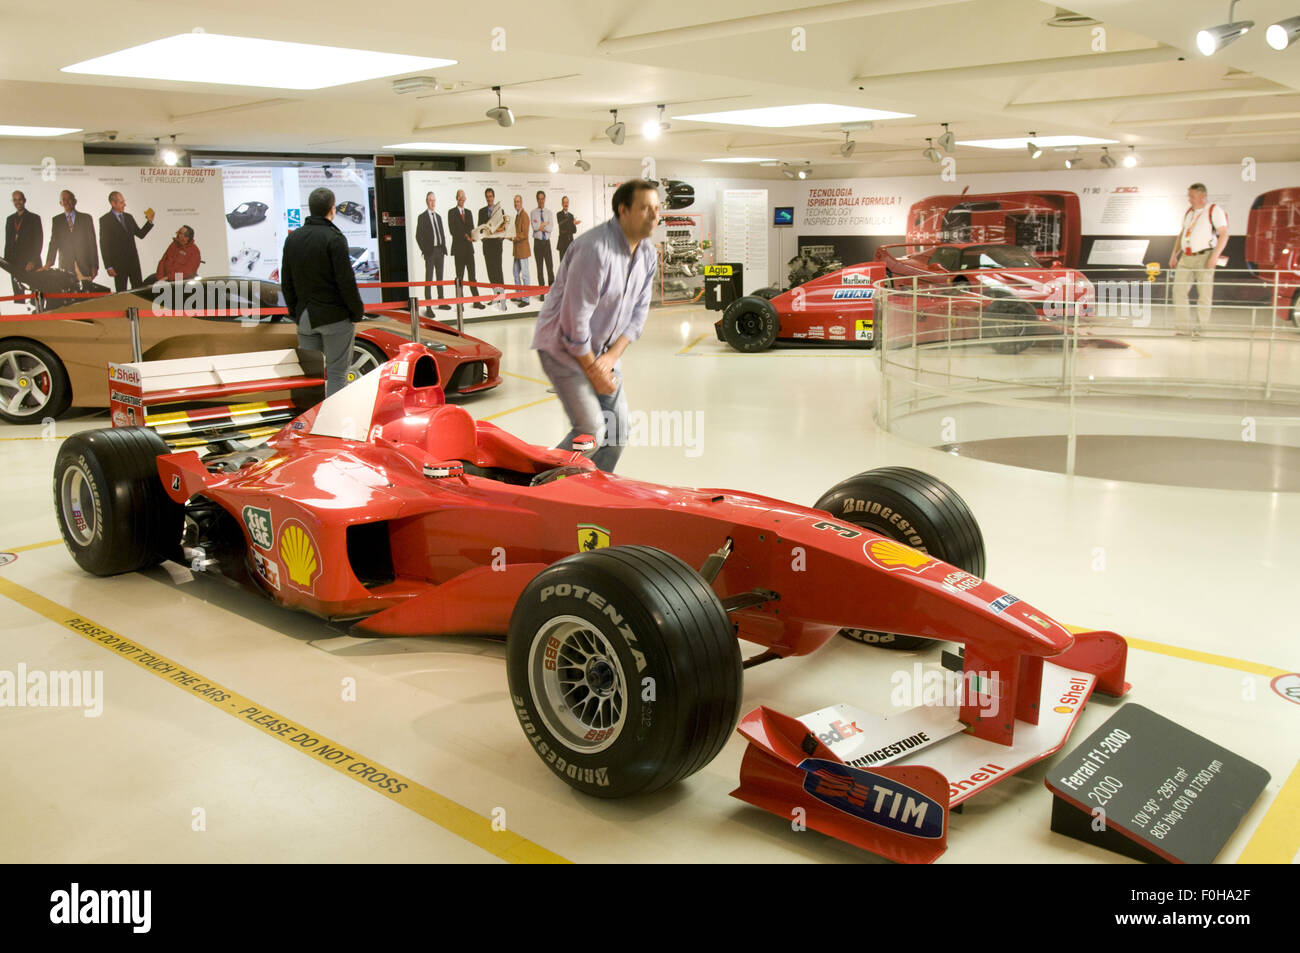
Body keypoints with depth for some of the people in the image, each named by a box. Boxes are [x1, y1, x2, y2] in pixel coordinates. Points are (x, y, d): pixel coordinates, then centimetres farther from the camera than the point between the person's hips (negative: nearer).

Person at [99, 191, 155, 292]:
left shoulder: (129, 217, 11)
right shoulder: (105, 220, -6)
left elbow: (140, 234, 16)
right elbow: (104, 245, -7)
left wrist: (150, 222, 0)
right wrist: (108, 266, -12)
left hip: (133, 261, 5)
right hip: (118, 263, -5)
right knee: (121, 293, 2)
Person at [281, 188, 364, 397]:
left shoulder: (292, 238, 8)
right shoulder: (333, 238, -12)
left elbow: (286, 282, 13)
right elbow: (346, 280, -14)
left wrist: (294, 311, 20)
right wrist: (357, 311, -3)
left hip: (305, 316, 6)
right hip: (335, 316, -6)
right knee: (337, 372, -1)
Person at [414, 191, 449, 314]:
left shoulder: (438, 216, 15)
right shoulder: (422, 217, -4)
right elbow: (418, 236, -7)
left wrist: (444, 249, 8)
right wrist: (425, 251, -12)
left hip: (440, 251, 6)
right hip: (430, 252, -6)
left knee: (440, 277, 14)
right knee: (429, 279, -6)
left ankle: (441, 302, 23)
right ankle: (428, 307, -7)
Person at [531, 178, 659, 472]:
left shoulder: (648, 254, 2)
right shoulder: (595, 249, -26)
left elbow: (638, 310, 7)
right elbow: (575, 319, -24)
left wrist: (612, 356, -6)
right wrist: (593, 370, -15)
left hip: (604, 349, 8)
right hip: (564, 347, -8)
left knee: (617, 432, 6)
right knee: (592, 431, -14)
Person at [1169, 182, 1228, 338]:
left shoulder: (1214, 210, -4)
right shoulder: (1188, 213, 17)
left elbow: (1224, 234, -9)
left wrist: (1215, 255, -19)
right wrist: (1174, 254, 17)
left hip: (1204, 257, -6)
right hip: (1186, 258, 6)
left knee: (1204, 293, -1)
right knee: (1179, 290, -2)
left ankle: (1200, 327, 5)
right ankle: (1184, 326, 2)